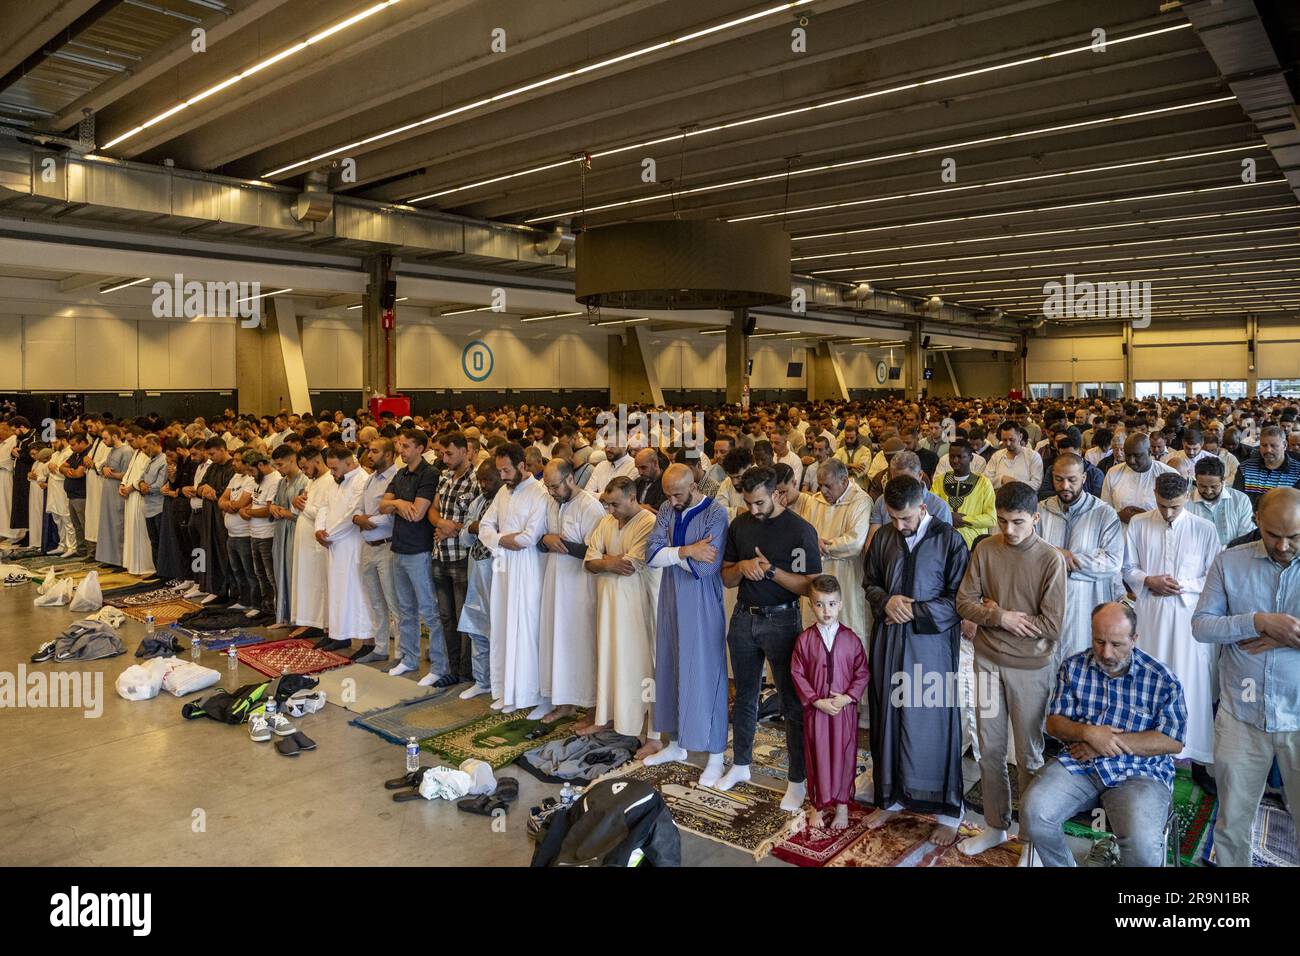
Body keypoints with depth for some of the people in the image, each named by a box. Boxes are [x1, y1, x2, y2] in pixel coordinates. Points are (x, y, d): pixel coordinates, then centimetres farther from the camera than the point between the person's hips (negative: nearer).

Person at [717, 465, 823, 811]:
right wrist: (741, 567, -14)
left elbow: (810, 585, -14)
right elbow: (726, 578, 8)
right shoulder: (739, 526, 3)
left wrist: (771, 570, -25)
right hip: (744, 617, 5)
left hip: (781, 620, -5)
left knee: (792, 702, 2)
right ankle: (740, 765, 33)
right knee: (745, 696, 17)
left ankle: (797, 780, 14)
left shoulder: (800, 530, -11)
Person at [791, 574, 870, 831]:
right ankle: (818, 805, 26)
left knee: (843, 755, 10)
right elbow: (797, 674, -5)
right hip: (815, 708, 0)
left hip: (845, 707, 0)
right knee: (817, 755, 10)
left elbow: (862, 672, -1)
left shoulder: (850, 638, -4)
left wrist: (847, 697, -13)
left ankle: (842, 805, 26)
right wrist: (817, 701, -12)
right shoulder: (804, 639, -6)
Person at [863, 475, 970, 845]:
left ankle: (949, 810, 19)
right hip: (889, 639, 4)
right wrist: (886, 602, -8)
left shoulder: (948, 540, -9)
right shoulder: (883, 538, 2)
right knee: (889, 717, 11)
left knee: (930, 722, 3)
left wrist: (914, 613, -13)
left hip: (931, 642, -4)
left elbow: (959, 598, -8)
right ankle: (892, 796, 29)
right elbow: (870, 583, 12)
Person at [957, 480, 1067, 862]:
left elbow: (1051, 626, -16)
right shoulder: (985, 550, -3)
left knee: (1028, 755, 8)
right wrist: (1002, 618, -17)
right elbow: (964, 603, -2)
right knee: (990, 750, 14)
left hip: (1030, 668, -3)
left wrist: (996, 612, -11)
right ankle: (996, 825, 32)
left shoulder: (1051, 559, -12)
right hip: (988, 661, 3)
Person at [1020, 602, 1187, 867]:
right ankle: (1063, 864, 7)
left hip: (1139, 772, -2)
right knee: (1033, 811, -22)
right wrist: (1088, 733, -16)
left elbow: (1173, 741, -7)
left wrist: (1112, 741, -14)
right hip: (1078, 763, 3)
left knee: (1142, 844, -30)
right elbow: (1054, 723, 6)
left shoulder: (1162, 679, -4)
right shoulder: (1073, 667, 4)